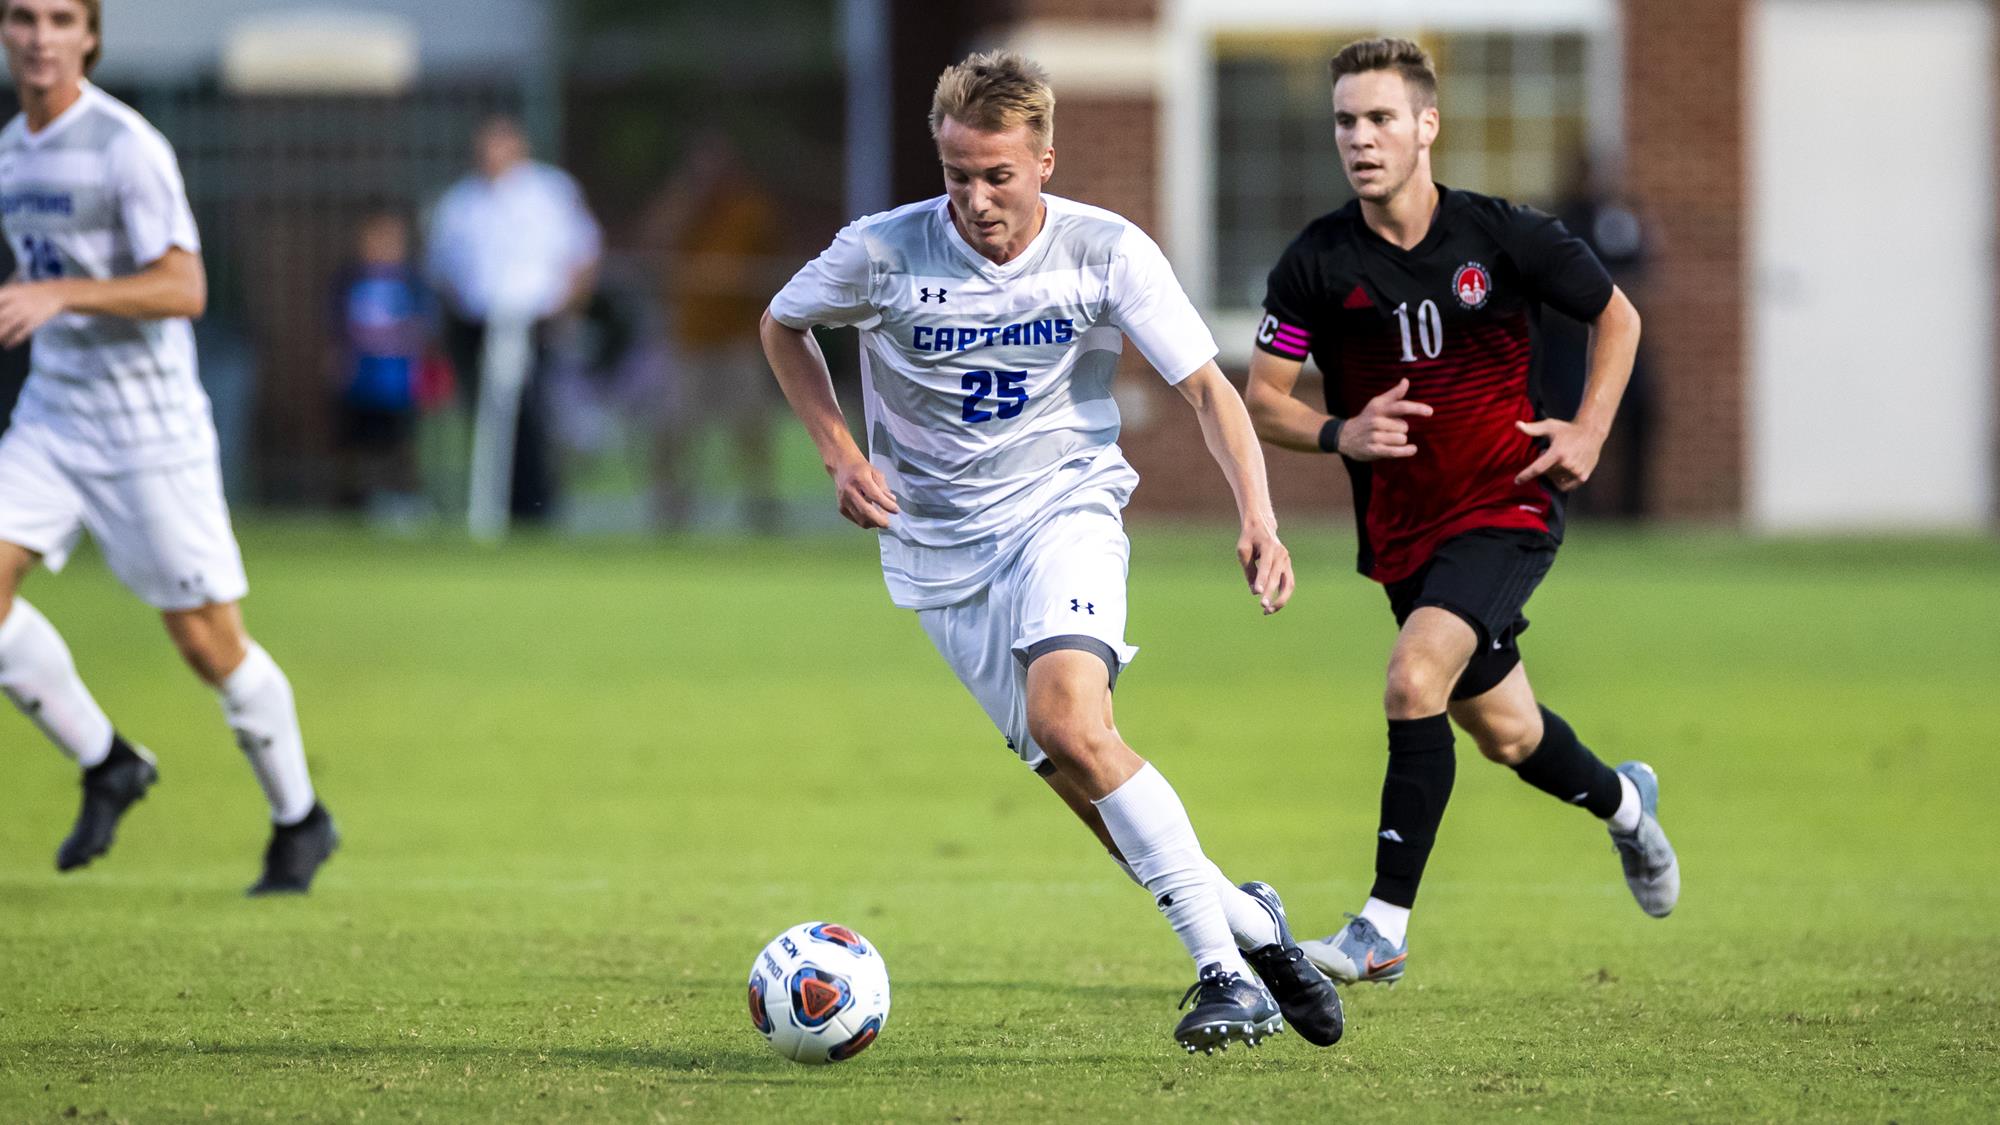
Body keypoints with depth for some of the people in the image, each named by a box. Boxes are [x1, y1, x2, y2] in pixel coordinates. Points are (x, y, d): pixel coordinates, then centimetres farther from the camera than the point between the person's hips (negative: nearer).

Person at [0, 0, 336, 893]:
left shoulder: (126, 147, -17)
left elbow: (184, 290, -24)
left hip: (150, 427, -7)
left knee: (207, 641, -1)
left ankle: (299, 821, 20)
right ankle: (107, 768, 7)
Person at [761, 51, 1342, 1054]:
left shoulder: (1106, 252, -10)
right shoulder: (883, 252, -9)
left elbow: (1205, 386, -7)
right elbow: (782, 326, 10)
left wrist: (1257, 518, -21)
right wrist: (840, 454, -1)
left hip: (1065, 510, -2)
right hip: (941, 548, 2)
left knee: (1069, 723, -27)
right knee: (1075, 773, -4)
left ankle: (1222, 967, -24)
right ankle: (1245, 923, 15)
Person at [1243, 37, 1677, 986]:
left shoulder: (1503, 237, -11)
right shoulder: (1316, 263, -8)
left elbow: (1616, 315, 7)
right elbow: (1261, 400, -3)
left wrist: (1588, 430, -4)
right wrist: (1340, 434, -22)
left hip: (1508, 508, -4)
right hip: (1402, 531, 4)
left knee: (1413, 680, -25)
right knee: (1506, 735, 16)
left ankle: (1383, 928, -21)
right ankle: (1622, 802, 51)